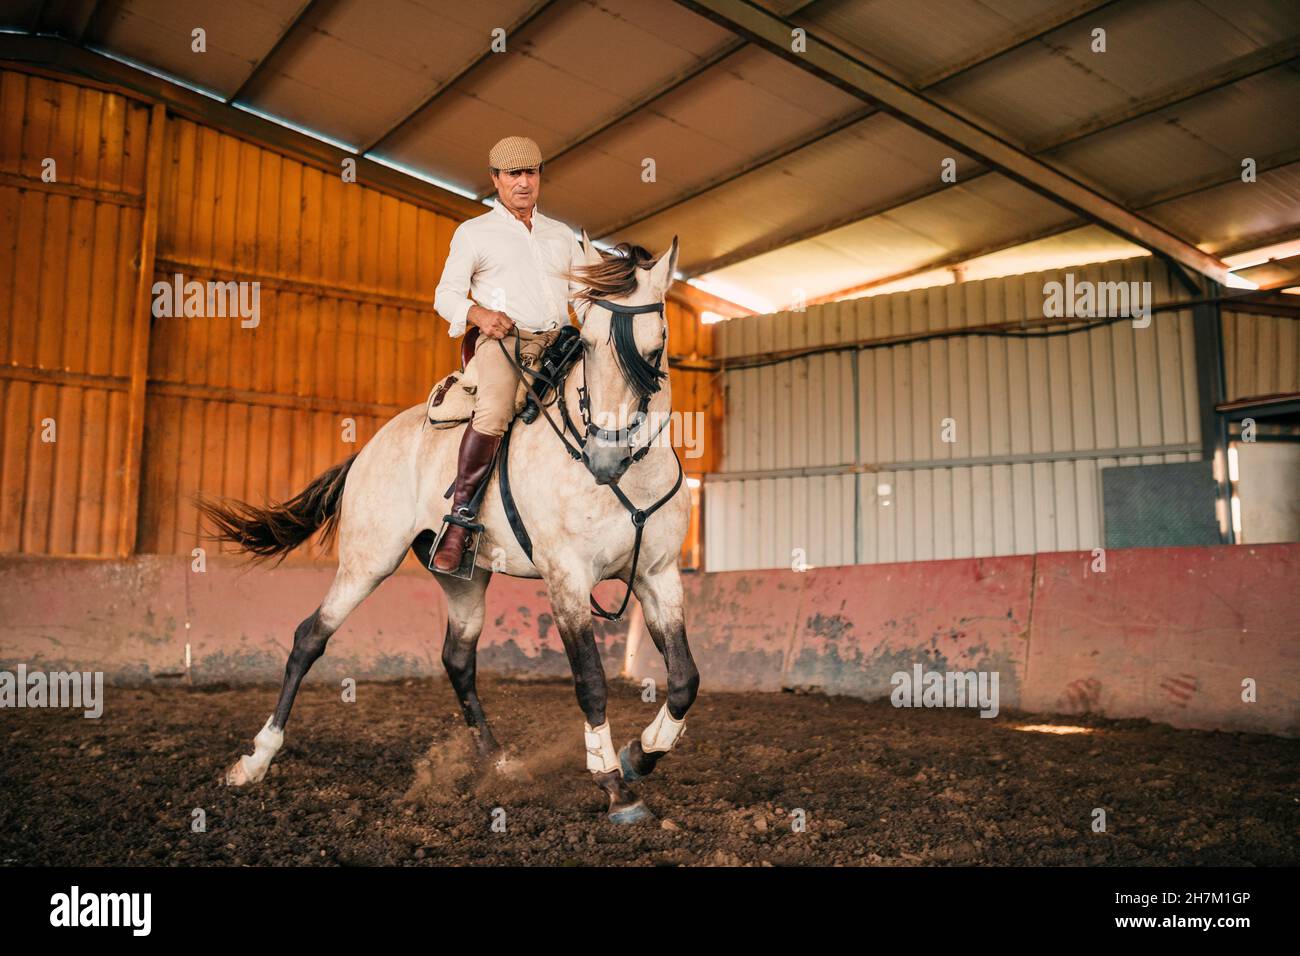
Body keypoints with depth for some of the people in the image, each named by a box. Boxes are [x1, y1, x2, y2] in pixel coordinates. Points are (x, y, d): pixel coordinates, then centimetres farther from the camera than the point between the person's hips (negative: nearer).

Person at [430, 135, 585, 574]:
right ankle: (460, 520, -27)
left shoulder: (562, 235, 26)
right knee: (495, 410, -35)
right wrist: (479, 314, -14)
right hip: (502, 340, -4)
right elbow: (447, 294, 7)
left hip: (557, 343, 5)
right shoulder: (473, 232, 15)